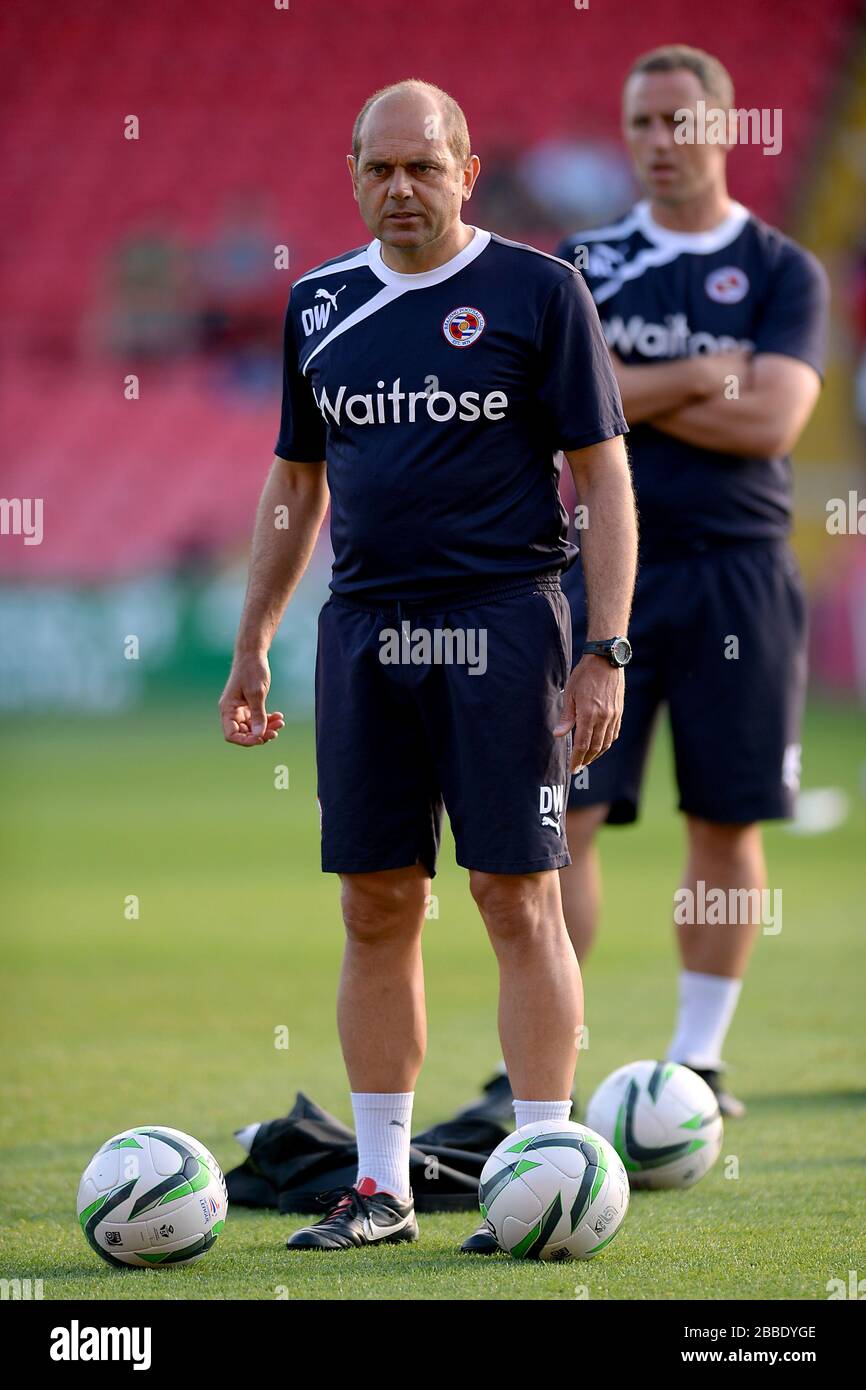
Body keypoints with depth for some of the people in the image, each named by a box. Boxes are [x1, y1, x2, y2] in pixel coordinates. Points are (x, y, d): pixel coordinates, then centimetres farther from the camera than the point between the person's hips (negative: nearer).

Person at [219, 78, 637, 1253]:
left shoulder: (536, 292, -3)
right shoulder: (321, 304, 11)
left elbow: (605, 477, -3)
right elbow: (295, 482, 20)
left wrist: (605, 651, -10)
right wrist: (252, 646, 17)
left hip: (499, 621, -5)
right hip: (363, 627, 5)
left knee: (519, 900, -5)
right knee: (376, 909, 6)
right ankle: (381, 1187, 13)